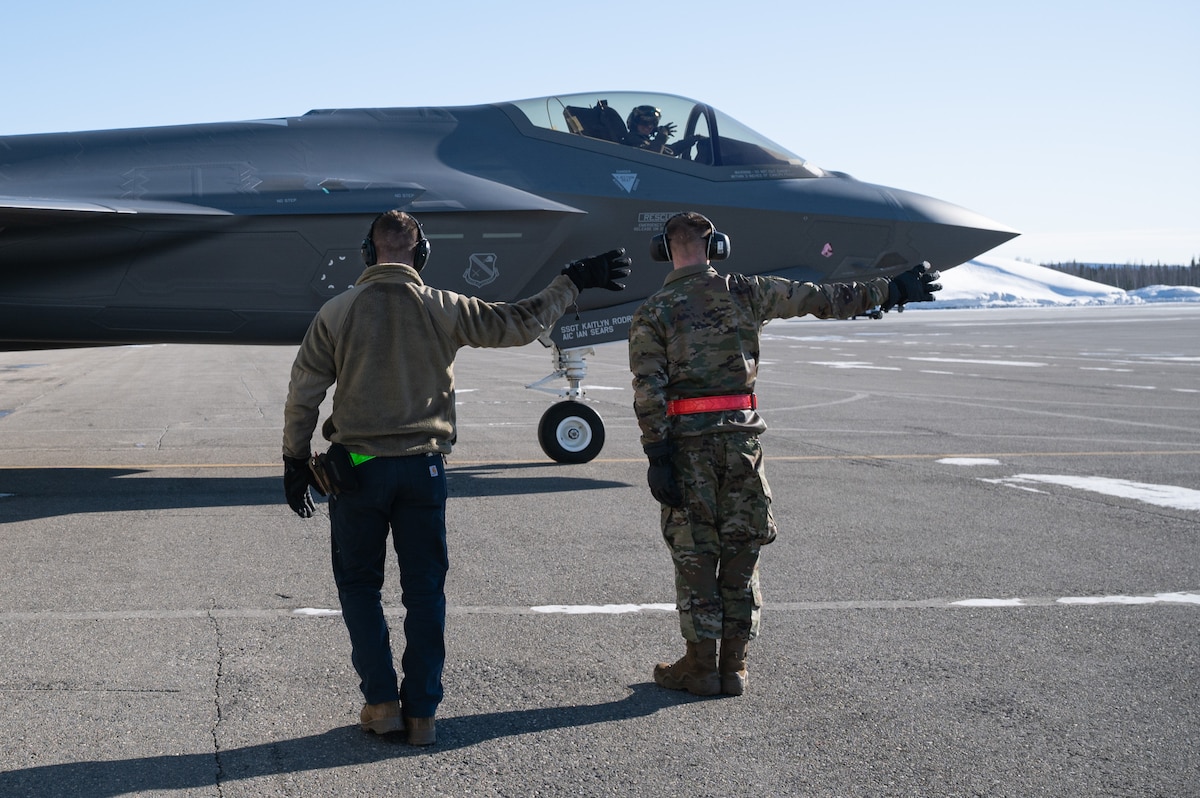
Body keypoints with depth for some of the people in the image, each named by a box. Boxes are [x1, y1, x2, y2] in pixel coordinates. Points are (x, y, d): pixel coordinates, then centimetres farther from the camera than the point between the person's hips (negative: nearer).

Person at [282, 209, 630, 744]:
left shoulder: (336, 312, -2)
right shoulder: (443, 308, -3)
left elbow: (303, 394, 1)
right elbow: (518, 324, 2)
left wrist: (296, 461, 11)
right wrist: (571, 283, 14)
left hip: (357, 469, -1)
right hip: (424, 469, 1)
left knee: (358, 583, 14)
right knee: (425, 590, 9)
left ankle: (381, 701, 9)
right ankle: (421, 711, 12)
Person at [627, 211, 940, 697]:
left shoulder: (652, 314, -1)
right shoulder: (743, 292, 3)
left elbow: (649, 392, -9)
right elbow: (823, 299, 5)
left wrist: (657, 458, -9)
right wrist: (892, 291, 13)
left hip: (687, 439, -2)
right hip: (741, 433, 2)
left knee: (694, 553, 6)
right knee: (740, 552, 10)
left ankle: (701, 667, 10)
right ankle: (733, 667, 15)